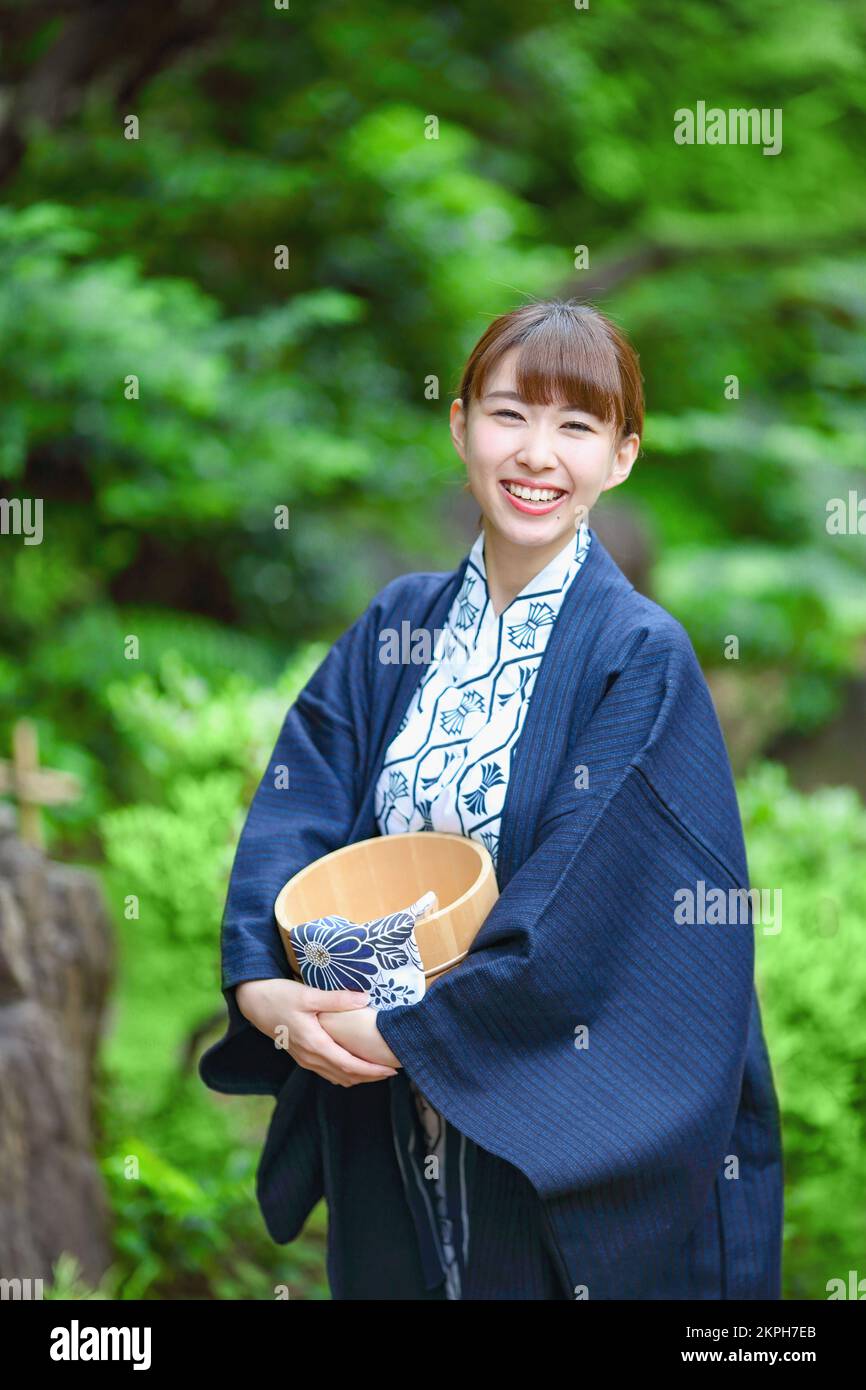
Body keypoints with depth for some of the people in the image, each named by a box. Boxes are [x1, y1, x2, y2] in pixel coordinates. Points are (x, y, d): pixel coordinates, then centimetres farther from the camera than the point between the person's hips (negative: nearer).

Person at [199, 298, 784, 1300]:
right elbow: (291, 813, -2)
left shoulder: (640, 656, -11)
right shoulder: (398, 625, 5)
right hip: (387, 1125, 4)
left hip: (564, 1131, -4)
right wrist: (261, 985, -19)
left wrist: (405, 1031, -19)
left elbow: (583, 911, -18)